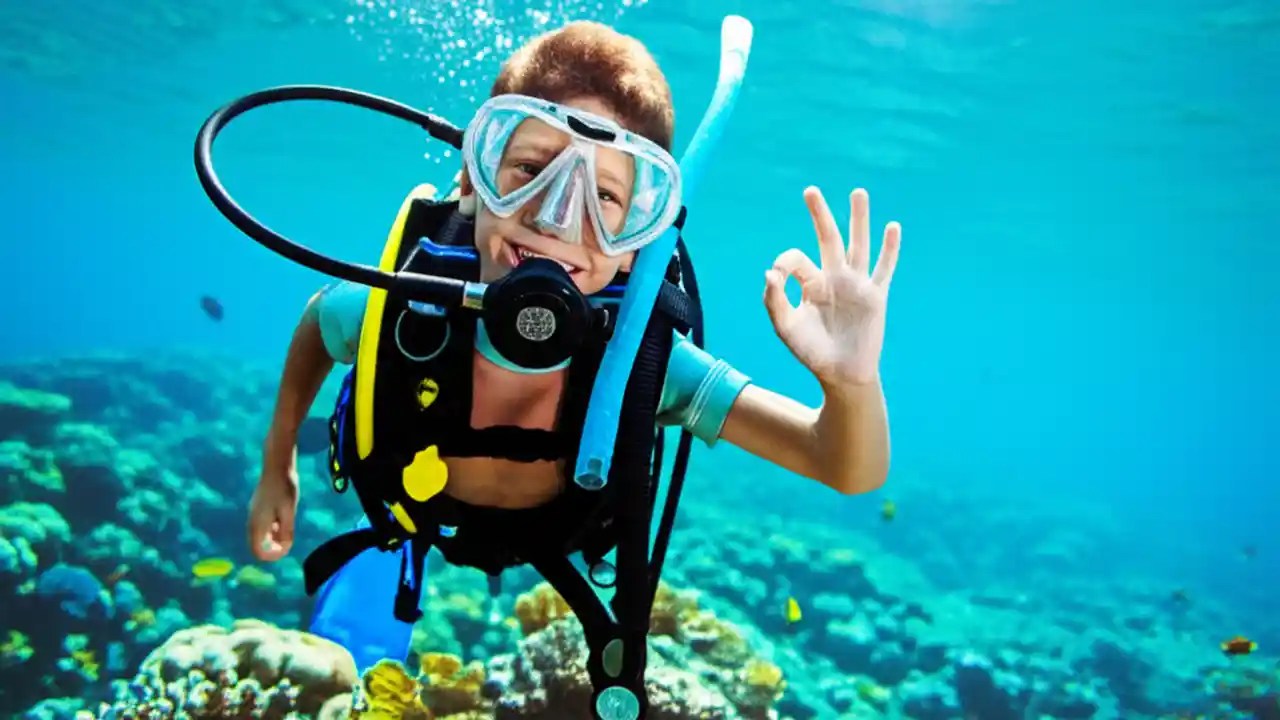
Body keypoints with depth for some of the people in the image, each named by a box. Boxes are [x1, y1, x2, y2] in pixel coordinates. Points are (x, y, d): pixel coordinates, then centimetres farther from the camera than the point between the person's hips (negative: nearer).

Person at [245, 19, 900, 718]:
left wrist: (851, 379, -64)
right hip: (409, 517, 0)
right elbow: (317, 320, -11)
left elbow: (850, 471, -41)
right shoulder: (398, 314, -40)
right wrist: (278, 467, -3)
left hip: (561, 533, 0)